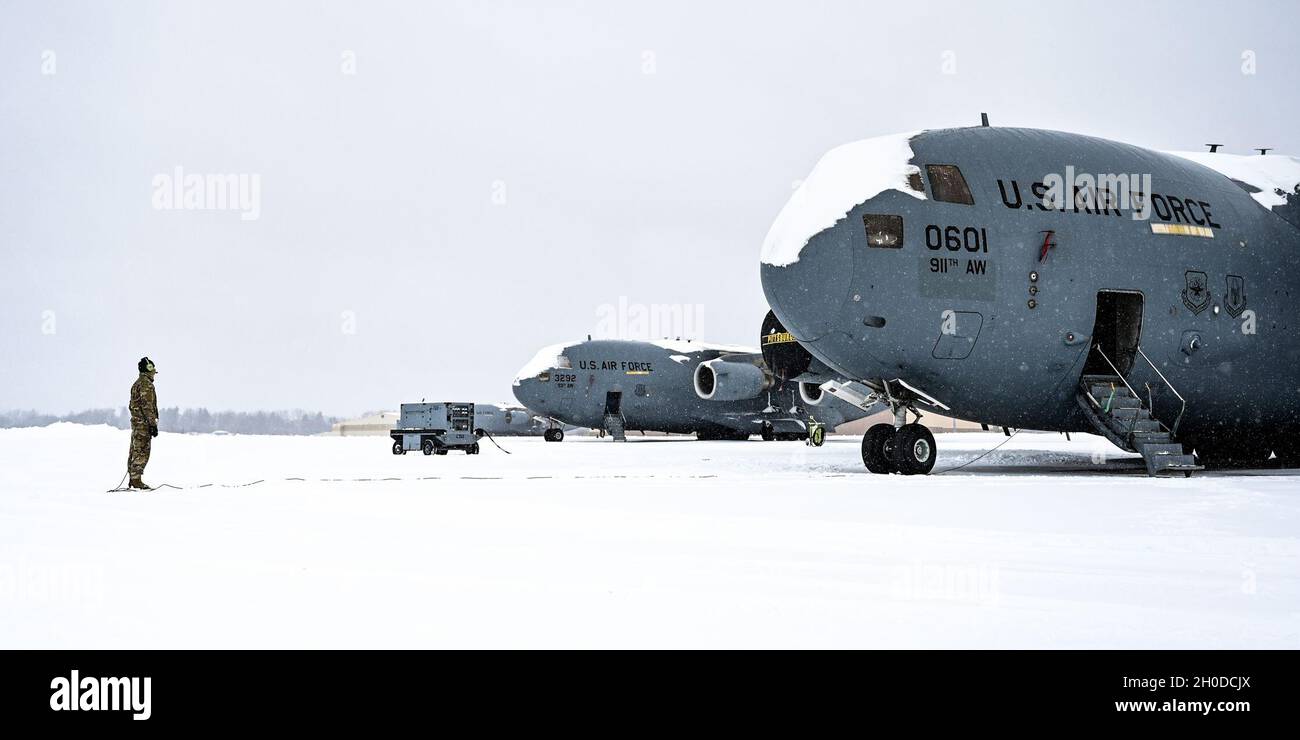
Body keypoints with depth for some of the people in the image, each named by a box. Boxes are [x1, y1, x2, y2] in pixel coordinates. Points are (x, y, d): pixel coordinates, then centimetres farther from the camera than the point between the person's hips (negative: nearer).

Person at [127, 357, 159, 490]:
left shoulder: (137, 384, 19)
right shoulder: (146, 384, -12)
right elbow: (147, 405, -18)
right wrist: (153, 424, -18)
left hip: (135, 421, 10)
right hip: (144, 423, -10)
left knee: (135, 451, 12)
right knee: (142, 452, -10)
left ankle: (133, 480, 16)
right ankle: (136, 480, -14)